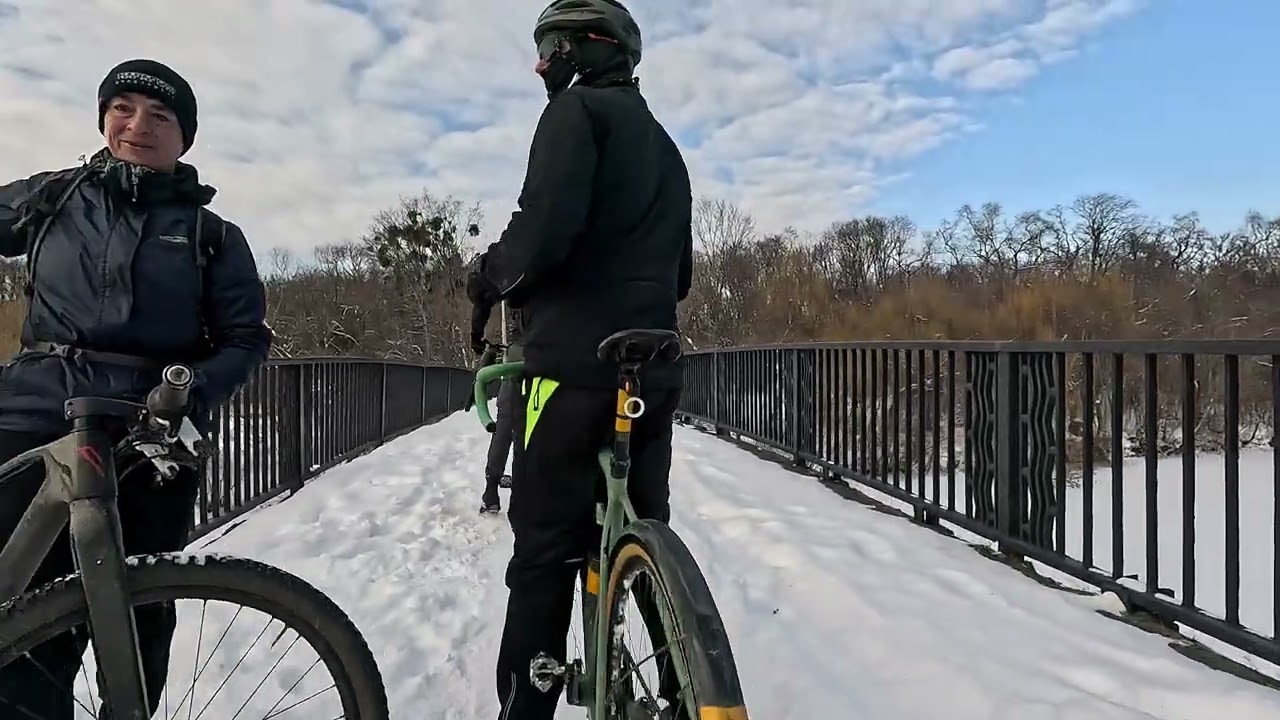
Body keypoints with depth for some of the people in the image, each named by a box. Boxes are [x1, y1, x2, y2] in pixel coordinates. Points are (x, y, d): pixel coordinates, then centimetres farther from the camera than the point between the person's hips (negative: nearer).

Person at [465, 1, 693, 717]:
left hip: (576, 363, -8)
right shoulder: (666, 147, 23)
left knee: (546, 551, -1)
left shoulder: (579, 109, -2)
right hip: (655, 369, 8)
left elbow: (546, 227, -18)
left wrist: (490, 277, -1)